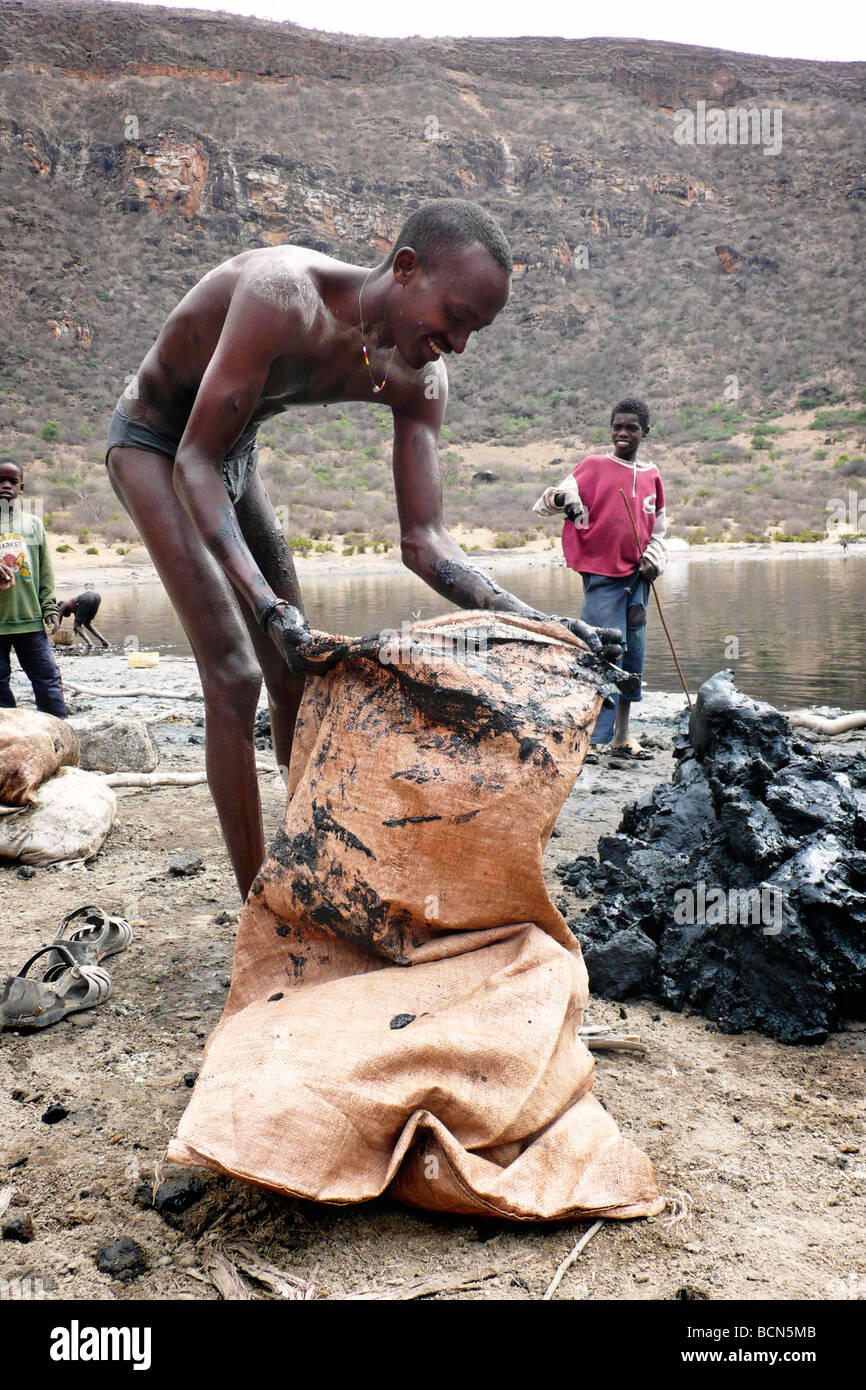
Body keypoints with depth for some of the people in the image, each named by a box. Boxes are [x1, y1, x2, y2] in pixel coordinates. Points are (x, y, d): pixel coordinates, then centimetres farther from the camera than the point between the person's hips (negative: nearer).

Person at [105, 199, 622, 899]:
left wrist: (533, 621, -29)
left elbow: (423, 540, -16)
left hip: (231, 448, 7)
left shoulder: (418, 381, -15)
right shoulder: (281, 295, -36)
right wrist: (267, 603, -46)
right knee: (234, 676, -18)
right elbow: (195, 461, -34)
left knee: (298, 675, 6)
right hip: (154, 441, -7)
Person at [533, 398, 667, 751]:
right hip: (602, 577, -5)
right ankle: (592, 735, -7)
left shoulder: (651, 475, 14)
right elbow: (567, 494, -10)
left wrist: (654, 559, 3)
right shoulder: (595, 466, 1)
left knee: (633, 655, 8)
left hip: (637, 576, 5)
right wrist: (558, 499, -33)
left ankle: (622, 733, 19)